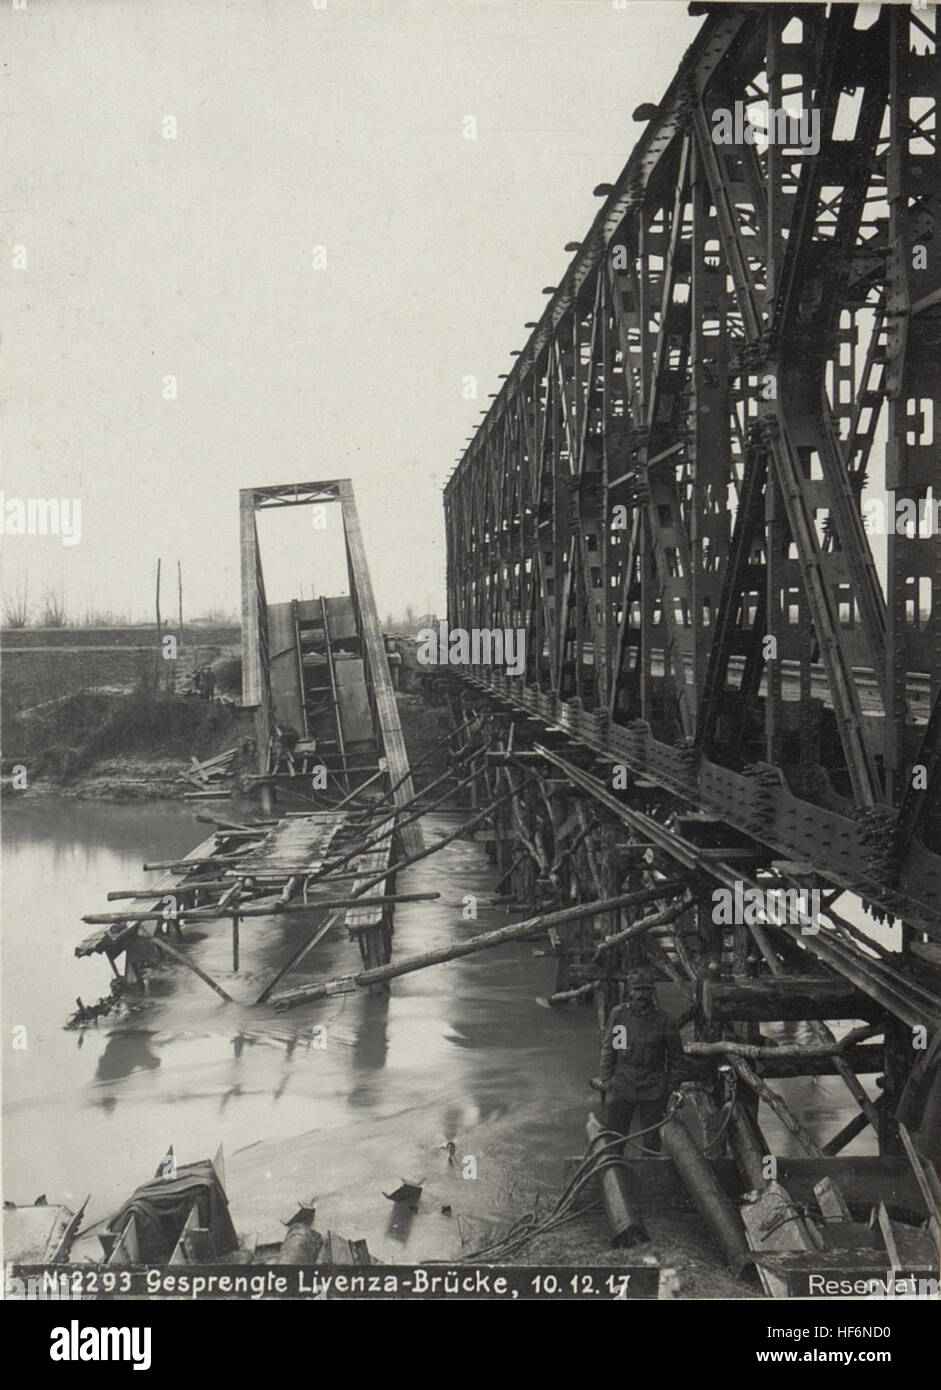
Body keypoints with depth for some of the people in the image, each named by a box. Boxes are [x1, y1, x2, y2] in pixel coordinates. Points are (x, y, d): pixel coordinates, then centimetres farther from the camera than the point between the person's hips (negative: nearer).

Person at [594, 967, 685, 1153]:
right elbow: (608, 1049, 10)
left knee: (652, 1144, 6)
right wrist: (606, 1080, 4)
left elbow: (677, 1060, 6)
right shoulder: (618, 1014, 2)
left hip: (652, 1091, -1)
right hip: (620, 1087, 1)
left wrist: (671, 1089, 2)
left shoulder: (664, 1021, -3)